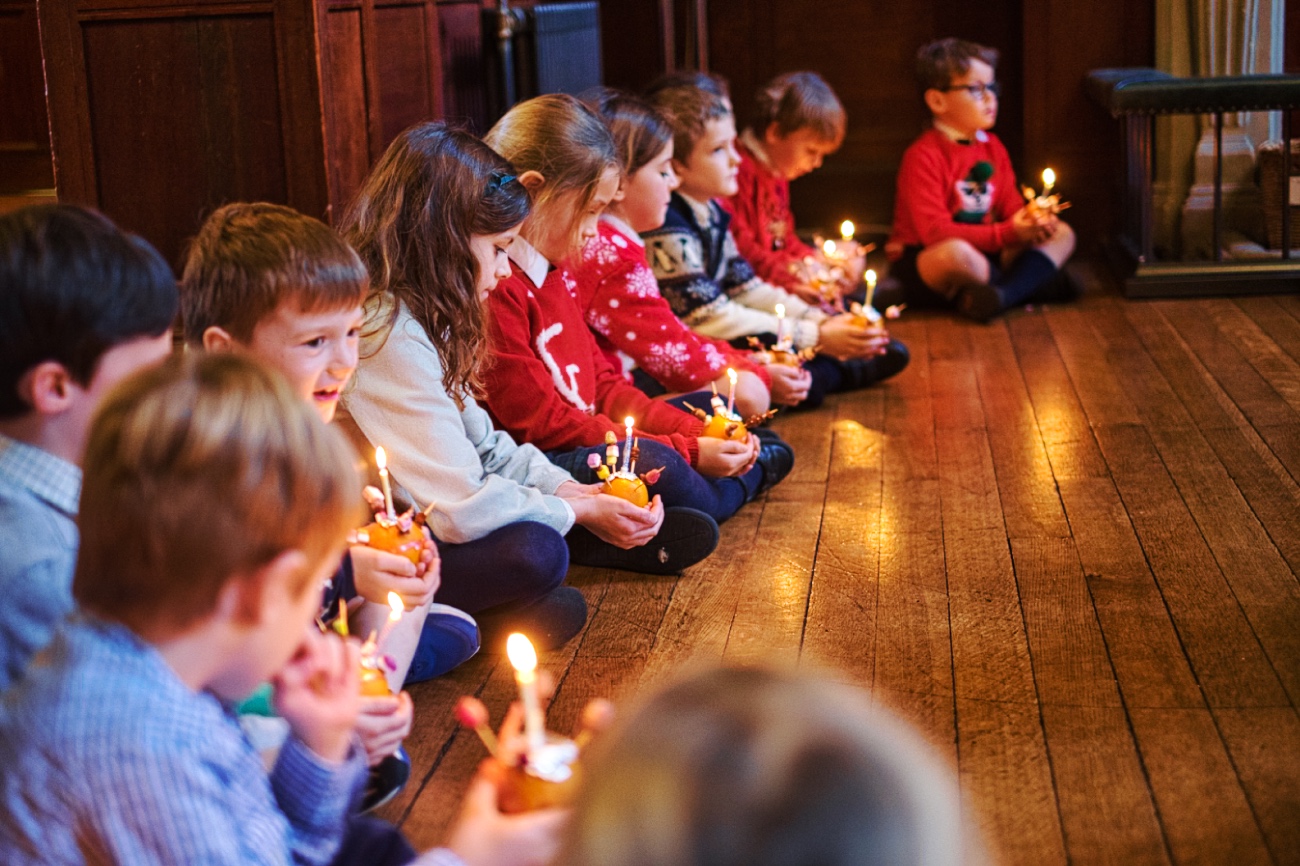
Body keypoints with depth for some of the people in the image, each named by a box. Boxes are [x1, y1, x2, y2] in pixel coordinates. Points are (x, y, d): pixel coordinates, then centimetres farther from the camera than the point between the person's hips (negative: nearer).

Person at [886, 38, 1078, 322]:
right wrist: (1009, 233, -25)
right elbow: (935, 232, -22)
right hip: (922, 264, -9)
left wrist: (1032, 221, -14)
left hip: (983, 254, 9)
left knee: (1061, 233, -1)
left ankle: (1003, 294, -26)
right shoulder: (922, 157, -16)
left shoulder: (992, 147, 10)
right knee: (955, 254, -42)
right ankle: (1036, 282, -18)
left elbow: (1011, 207, 12)